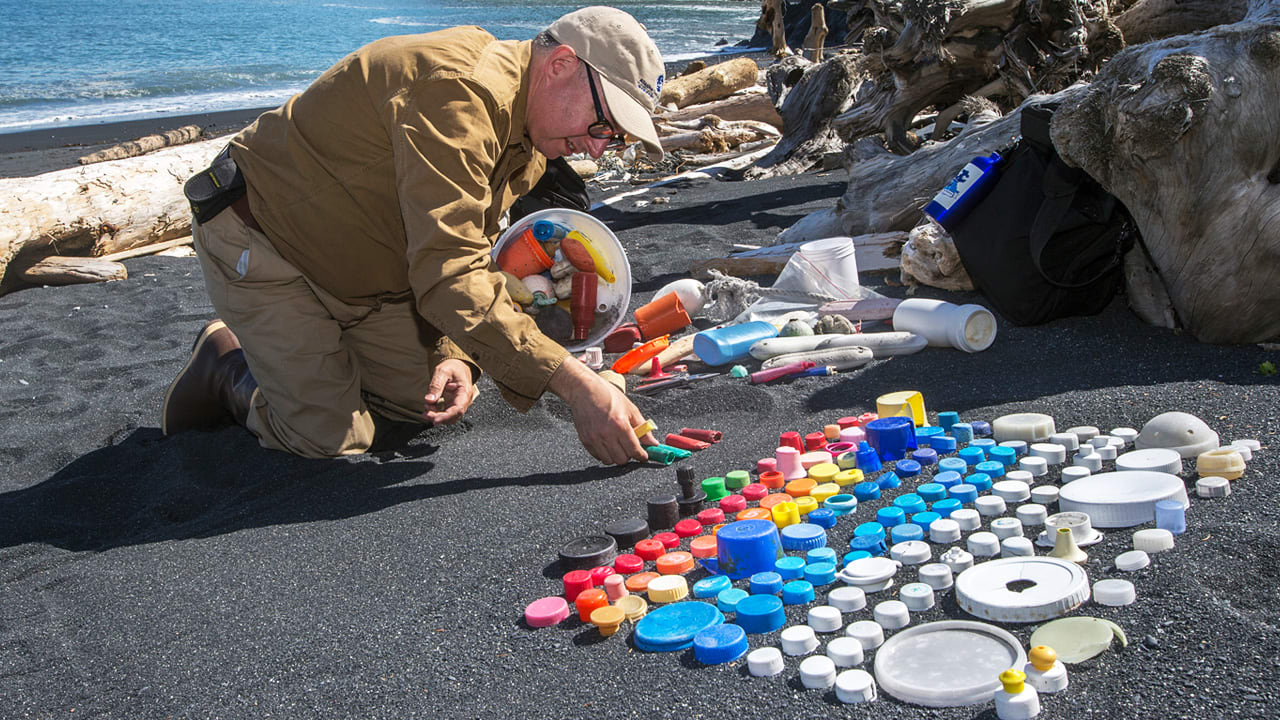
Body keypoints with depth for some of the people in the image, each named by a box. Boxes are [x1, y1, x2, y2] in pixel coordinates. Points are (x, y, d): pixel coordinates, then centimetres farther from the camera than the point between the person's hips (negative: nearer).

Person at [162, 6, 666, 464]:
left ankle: (288, 356, 25)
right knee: (332, 440, -11)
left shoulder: (528, 142, 0)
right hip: (261, 250, -9)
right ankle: (227, 362, 16)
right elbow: (448, 276, -41)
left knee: (429, 400, 7)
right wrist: (576, 384, -44)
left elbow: (471, 262, 3)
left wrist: (454, 355, -17)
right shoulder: (458, 90, -33)